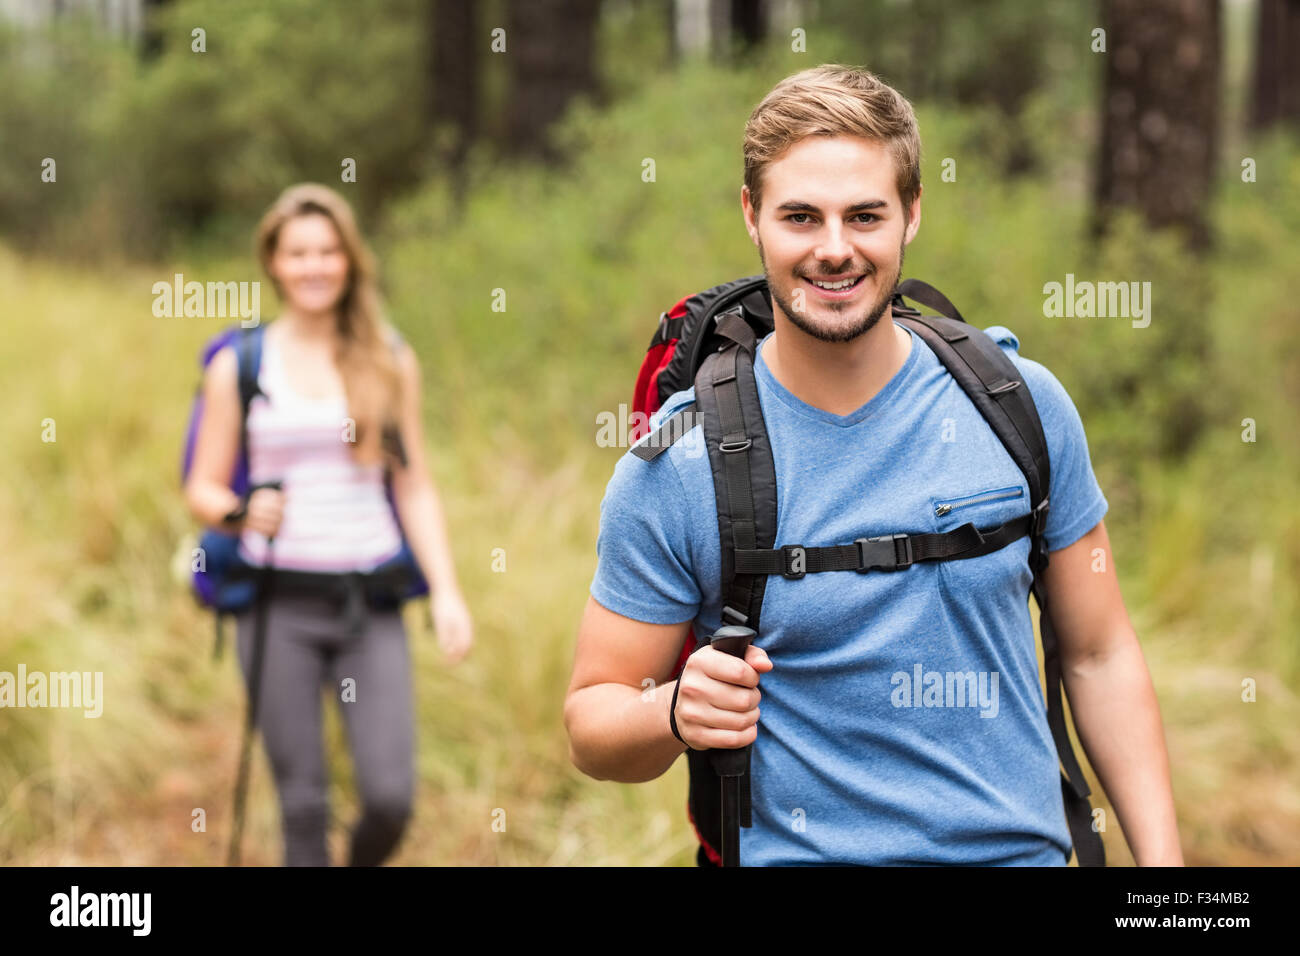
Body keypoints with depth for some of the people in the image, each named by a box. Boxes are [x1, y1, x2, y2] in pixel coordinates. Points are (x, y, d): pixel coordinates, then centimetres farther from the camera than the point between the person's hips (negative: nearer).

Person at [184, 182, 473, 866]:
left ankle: (363, 866, 26)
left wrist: (445, 591, -2)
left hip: (370, 605, 1)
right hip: (280, 604, -1)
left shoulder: (391, 361, 8)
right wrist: (242, 512, -15)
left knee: (391, 796, -7)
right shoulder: (238, 367, 4)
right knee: (302, 803, 0)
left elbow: (415, 489, 9)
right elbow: (202, 489, 7)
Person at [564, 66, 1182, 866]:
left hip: (1022, 847, 2)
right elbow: (592, 724, -3)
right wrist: (676, 713, -24)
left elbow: (1100, 656, 5)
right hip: (794, 856, -2)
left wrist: (1162, 858, -2)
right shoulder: (674, 467, -11)